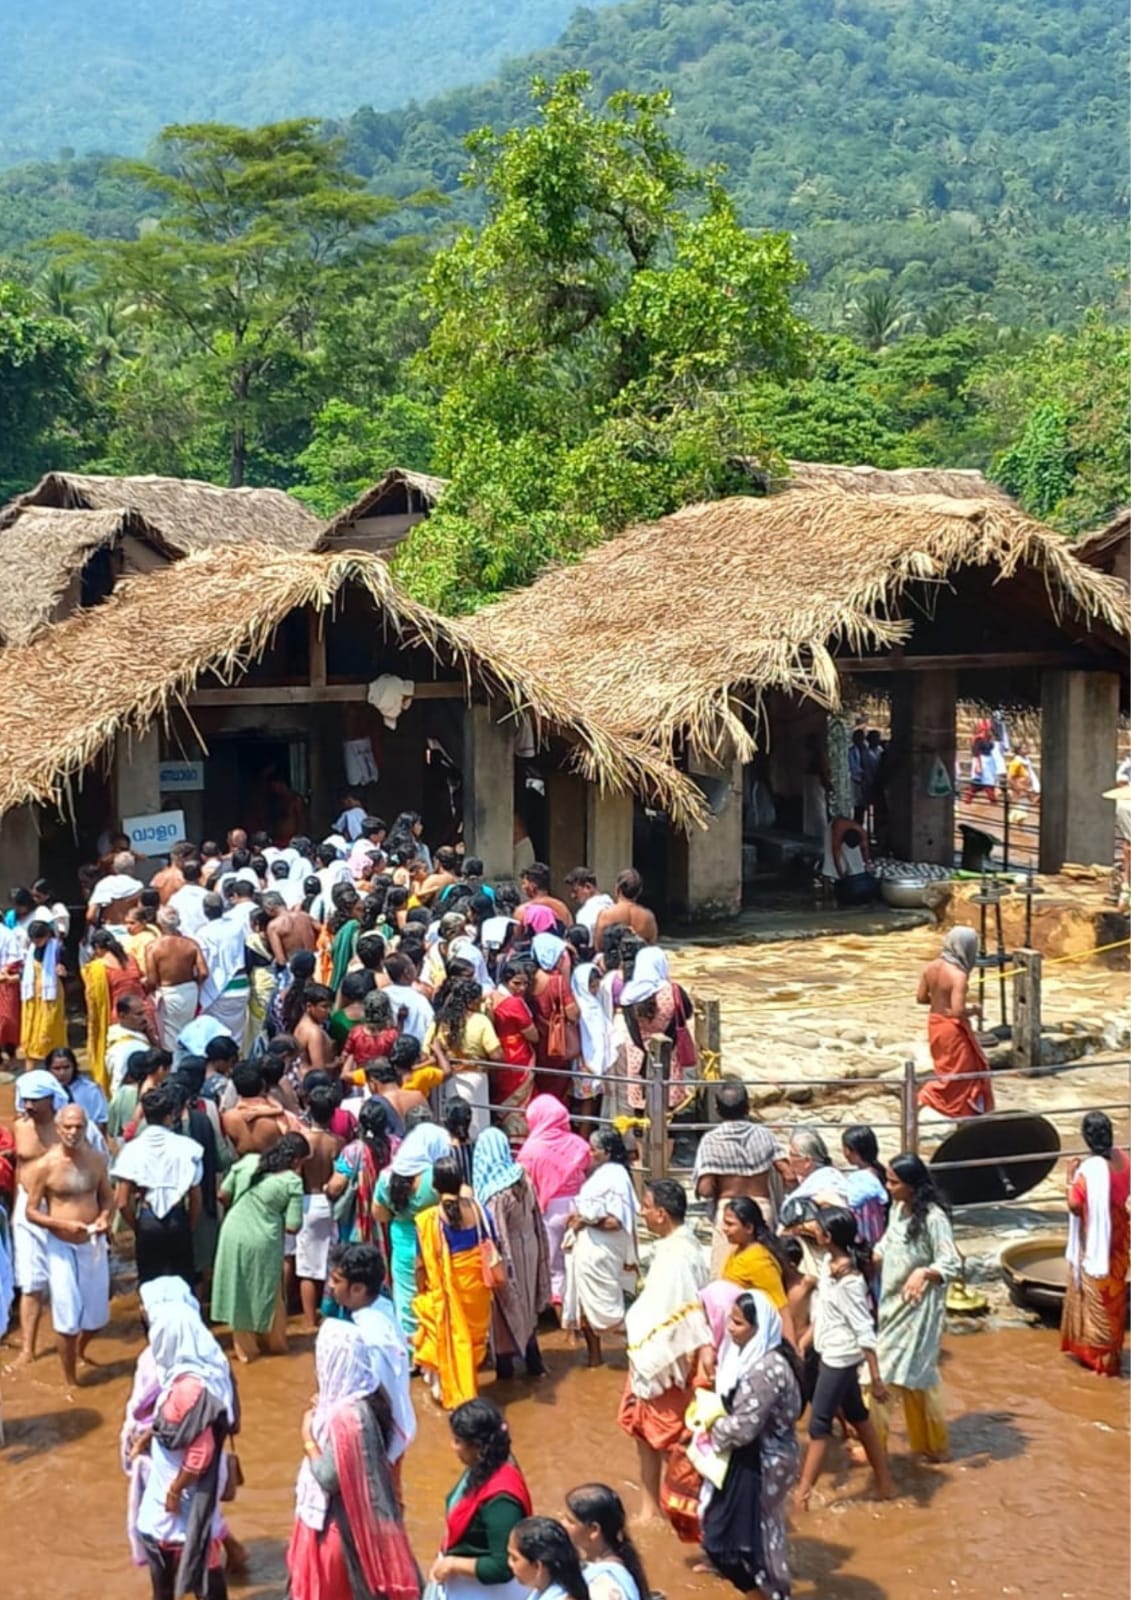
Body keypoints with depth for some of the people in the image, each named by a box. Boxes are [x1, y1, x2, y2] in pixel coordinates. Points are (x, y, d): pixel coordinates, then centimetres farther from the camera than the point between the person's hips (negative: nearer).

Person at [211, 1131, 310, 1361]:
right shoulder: (293, 1182, -11)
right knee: (267, 1294, 18)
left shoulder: (248, 1161, 0)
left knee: (239, 1291, 17)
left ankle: (244, 1348, 28)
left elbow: (224, 1193, 7)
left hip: (233, 1235, 3)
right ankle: (277, 1344, 36)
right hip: (262, 1243, -3)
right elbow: (292, 1227, -11)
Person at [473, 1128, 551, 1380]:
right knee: (526, 1304, 21)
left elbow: (496, 1234, -23)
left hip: (508, 1253, -6)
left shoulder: (494, 1191, -25)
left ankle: (506, 1364, 23)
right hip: (528, 1247, 6)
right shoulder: (522, 1177, -6)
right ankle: (533, 1361, 31)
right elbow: (535, 1215, 3)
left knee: (506, 1308, 11)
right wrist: (540, 1251, 13)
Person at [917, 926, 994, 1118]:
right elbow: (958, 1012, -29)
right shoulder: (958, 975, -26)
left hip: (935, 1023, 8)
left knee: (948, 1070, 22)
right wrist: (973, 1009, -11)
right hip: (952, 1029, -8)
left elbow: (921, 998, 4)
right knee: (959, 1073, 10)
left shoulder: (931, 967, -3)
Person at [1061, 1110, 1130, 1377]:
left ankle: (1100, 1357, 16)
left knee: (1097, 1299, 8)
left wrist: (1071, 1177, -10)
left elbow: (1074, 1206, -20)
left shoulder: (1088, 1169, -28)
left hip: (1095, 1242, -6)